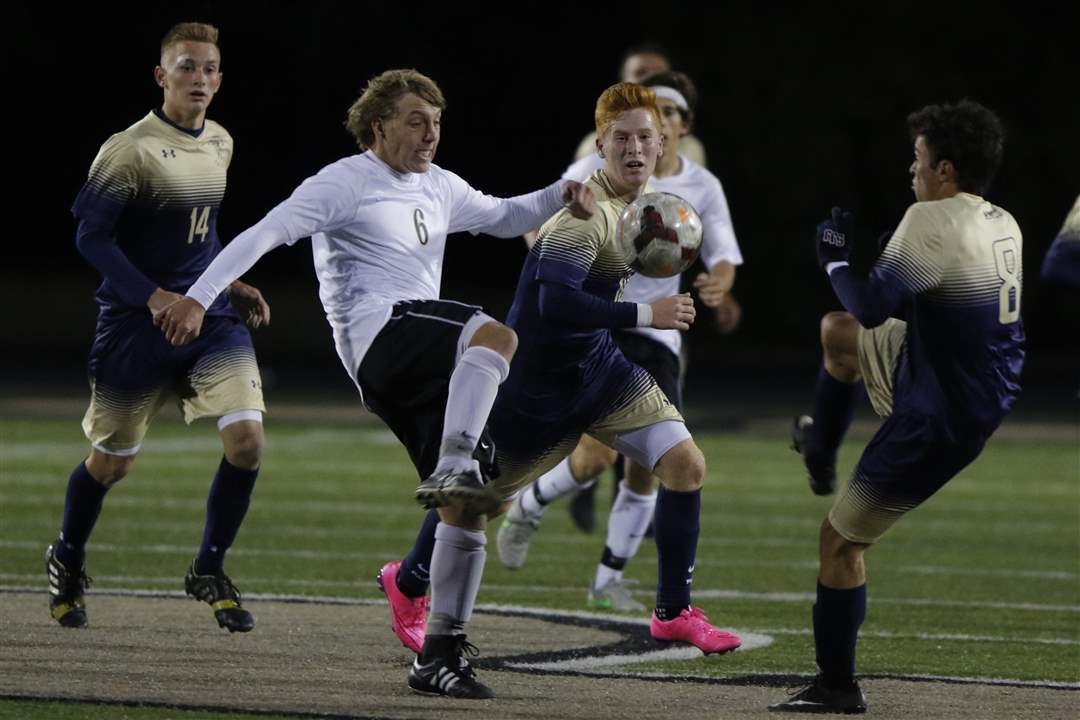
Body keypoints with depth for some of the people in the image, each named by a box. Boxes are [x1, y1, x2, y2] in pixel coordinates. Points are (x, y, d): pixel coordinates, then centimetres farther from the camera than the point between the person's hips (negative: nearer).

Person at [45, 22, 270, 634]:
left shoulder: (220, 144, 8)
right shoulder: (131, 150, -14)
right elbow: (91, 235, -15)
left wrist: (231, 285, 11)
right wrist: (152, 297, -24)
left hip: (212, 318, 5)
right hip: (136, 329, -5)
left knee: (247, 438, -13)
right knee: (111, 462, 7)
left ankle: (210, 571, 5)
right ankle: (67, 563, 36)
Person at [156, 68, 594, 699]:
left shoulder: (437, 187, 22)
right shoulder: (346, 182, -1)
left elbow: (502, 217, 38)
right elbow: (265, 234, -8)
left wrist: (562, 196, 19)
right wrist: (198, 298, -19)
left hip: (424, 365, 8)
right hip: (378, 335, -8)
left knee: (467, 504, -1)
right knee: (494, 335, -35)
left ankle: (440, 653, 4)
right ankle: (453, 466, -44)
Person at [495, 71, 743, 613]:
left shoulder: (702, 188, 3)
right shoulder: (599, 171, -5)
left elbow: (723, 253, 0)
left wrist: (719, 282, -24)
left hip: (656, 336, 3)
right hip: (593, 325, -3)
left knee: (647, 464, -5)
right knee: (596, 455, -17)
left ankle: (609, 579, 12)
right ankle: (528, 506, 15)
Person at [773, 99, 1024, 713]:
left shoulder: (934, 220, -26)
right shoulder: (1005, 225, 2)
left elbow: (873, 306, -28)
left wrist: (835, 260, -9)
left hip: (937, 423, -9)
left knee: (841, 540, 2)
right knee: (837, 334, 27)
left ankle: (838, 686, 10)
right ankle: (819, 457, 45)